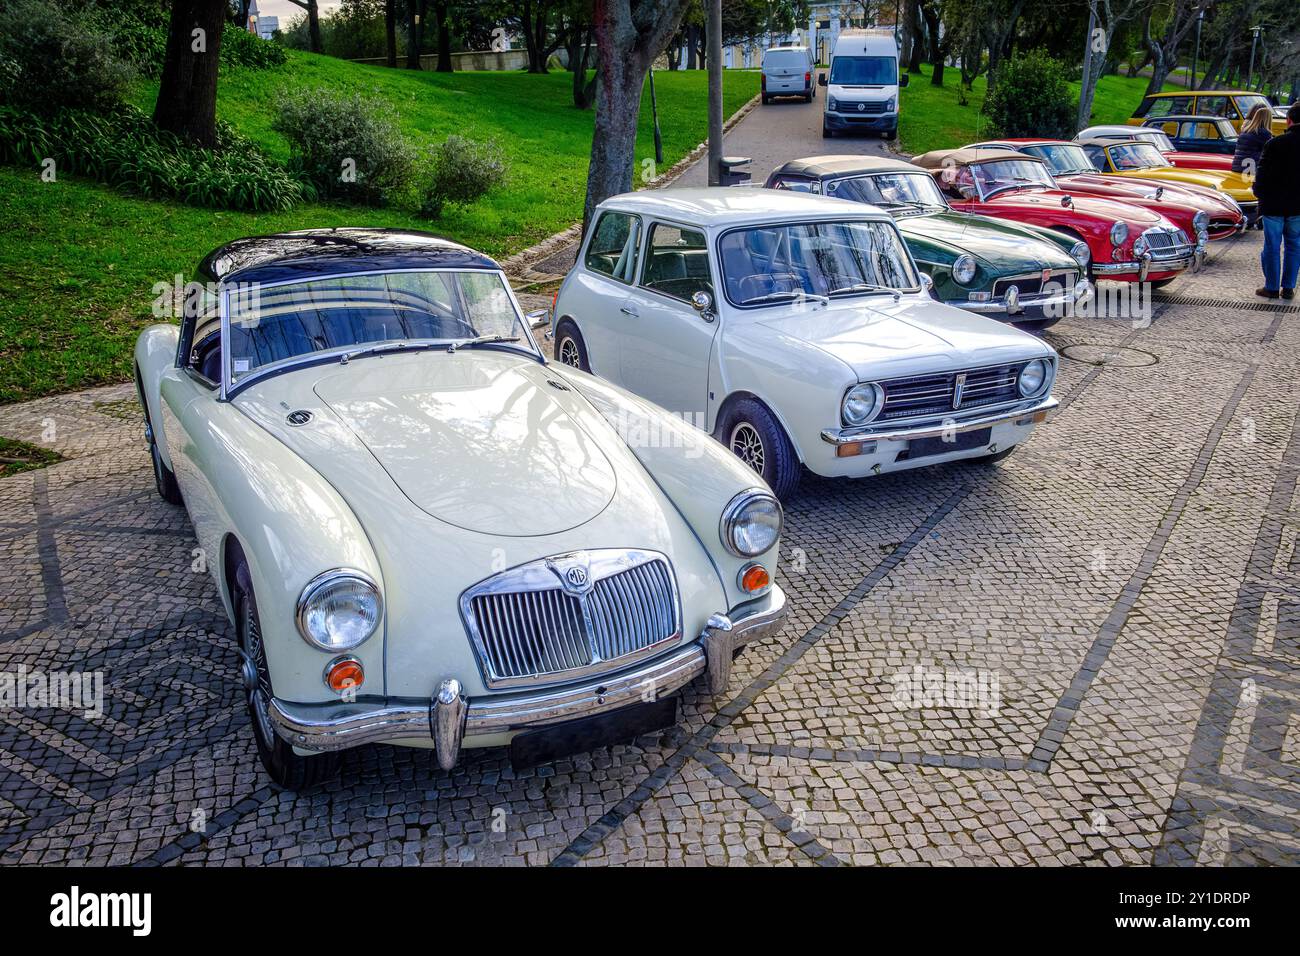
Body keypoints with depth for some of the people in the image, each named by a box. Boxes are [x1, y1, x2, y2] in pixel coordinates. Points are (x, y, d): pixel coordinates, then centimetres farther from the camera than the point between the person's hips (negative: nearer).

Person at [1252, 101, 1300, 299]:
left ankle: (1272, 287, 11)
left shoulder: (1274, 144, -13)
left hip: (1273, 205, -3)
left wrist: (1258, 192, 8)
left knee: (1272, 246, 6)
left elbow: (1262, 175, -9)